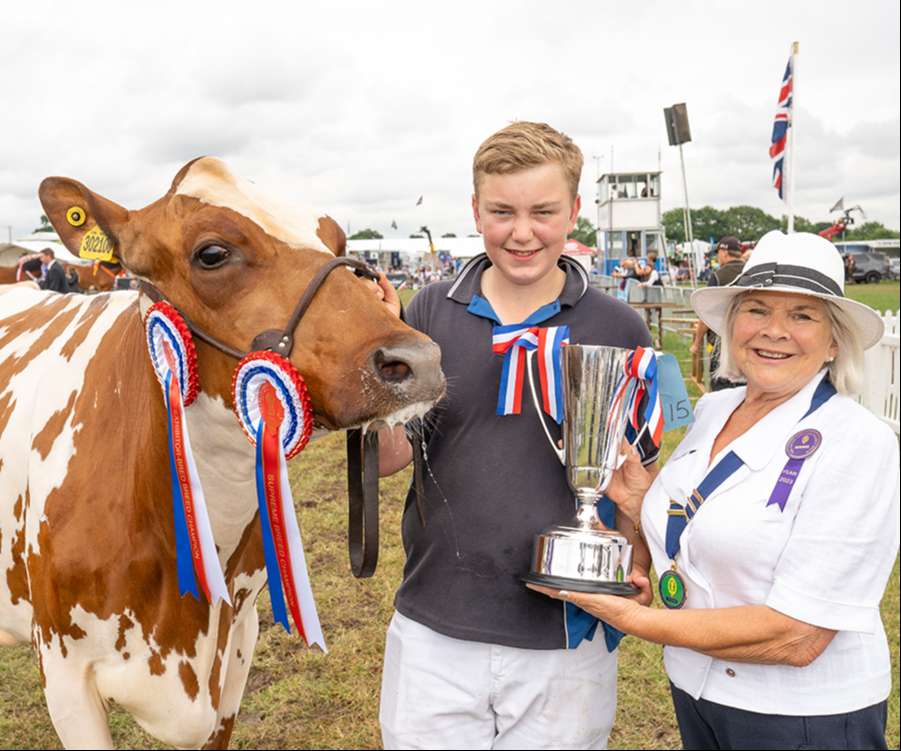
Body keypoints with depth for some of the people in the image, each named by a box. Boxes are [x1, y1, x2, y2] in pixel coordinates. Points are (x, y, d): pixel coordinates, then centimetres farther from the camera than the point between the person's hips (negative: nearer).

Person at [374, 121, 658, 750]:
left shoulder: (619, 331, -5)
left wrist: (631, 578, -12)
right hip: (434, 630, 1)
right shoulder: (431, 312, -2)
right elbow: (389, 457, -3)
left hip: (566, 640, -1)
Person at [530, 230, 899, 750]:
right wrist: (638, 499, -8)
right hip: (695, 691, 6)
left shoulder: (858, 444, -20)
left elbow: (798, 636, -24)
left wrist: (634, 619, -24)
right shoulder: (713, 410, -1)